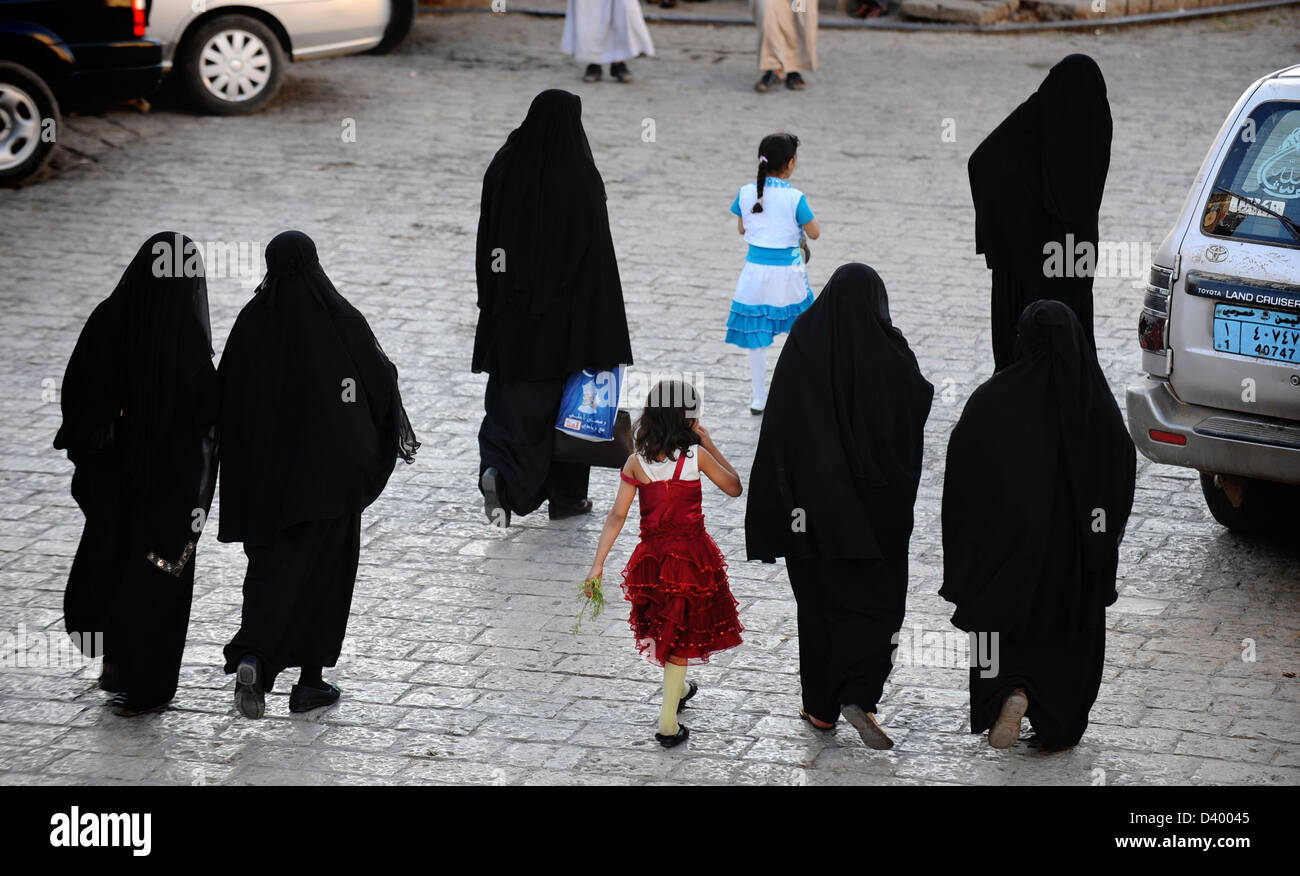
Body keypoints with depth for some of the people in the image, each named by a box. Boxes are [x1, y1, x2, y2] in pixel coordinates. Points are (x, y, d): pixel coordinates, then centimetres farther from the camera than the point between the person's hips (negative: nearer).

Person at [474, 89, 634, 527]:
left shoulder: (504, 166, -2)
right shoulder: (582, 178, -14)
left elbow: (486, 240, 4)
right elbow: (597, 251, -14)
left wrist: (491, 300, 14)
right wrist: (603, 323, -8)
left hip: (512, 302, 3)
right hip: (566, 308, -3)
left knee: (513, 393, 10)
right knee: (565, 395, 12)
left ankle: (498, 472, -13)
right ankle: (566, 495, 22)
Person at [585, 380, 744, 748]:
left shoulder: (637, 462, -5)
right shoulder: (696, 455, -12)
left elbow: (617, 516, -7)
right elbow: (734, 487, 2)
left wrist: (597, 565, -6)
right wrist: (709, 442, 5)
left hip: (653, 556, 3)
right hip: (691, 553, -3)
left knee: (666, 626, 26)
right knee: (680, 634, 7)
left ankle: (678, 688, 49)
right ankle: (668, 723, 7)